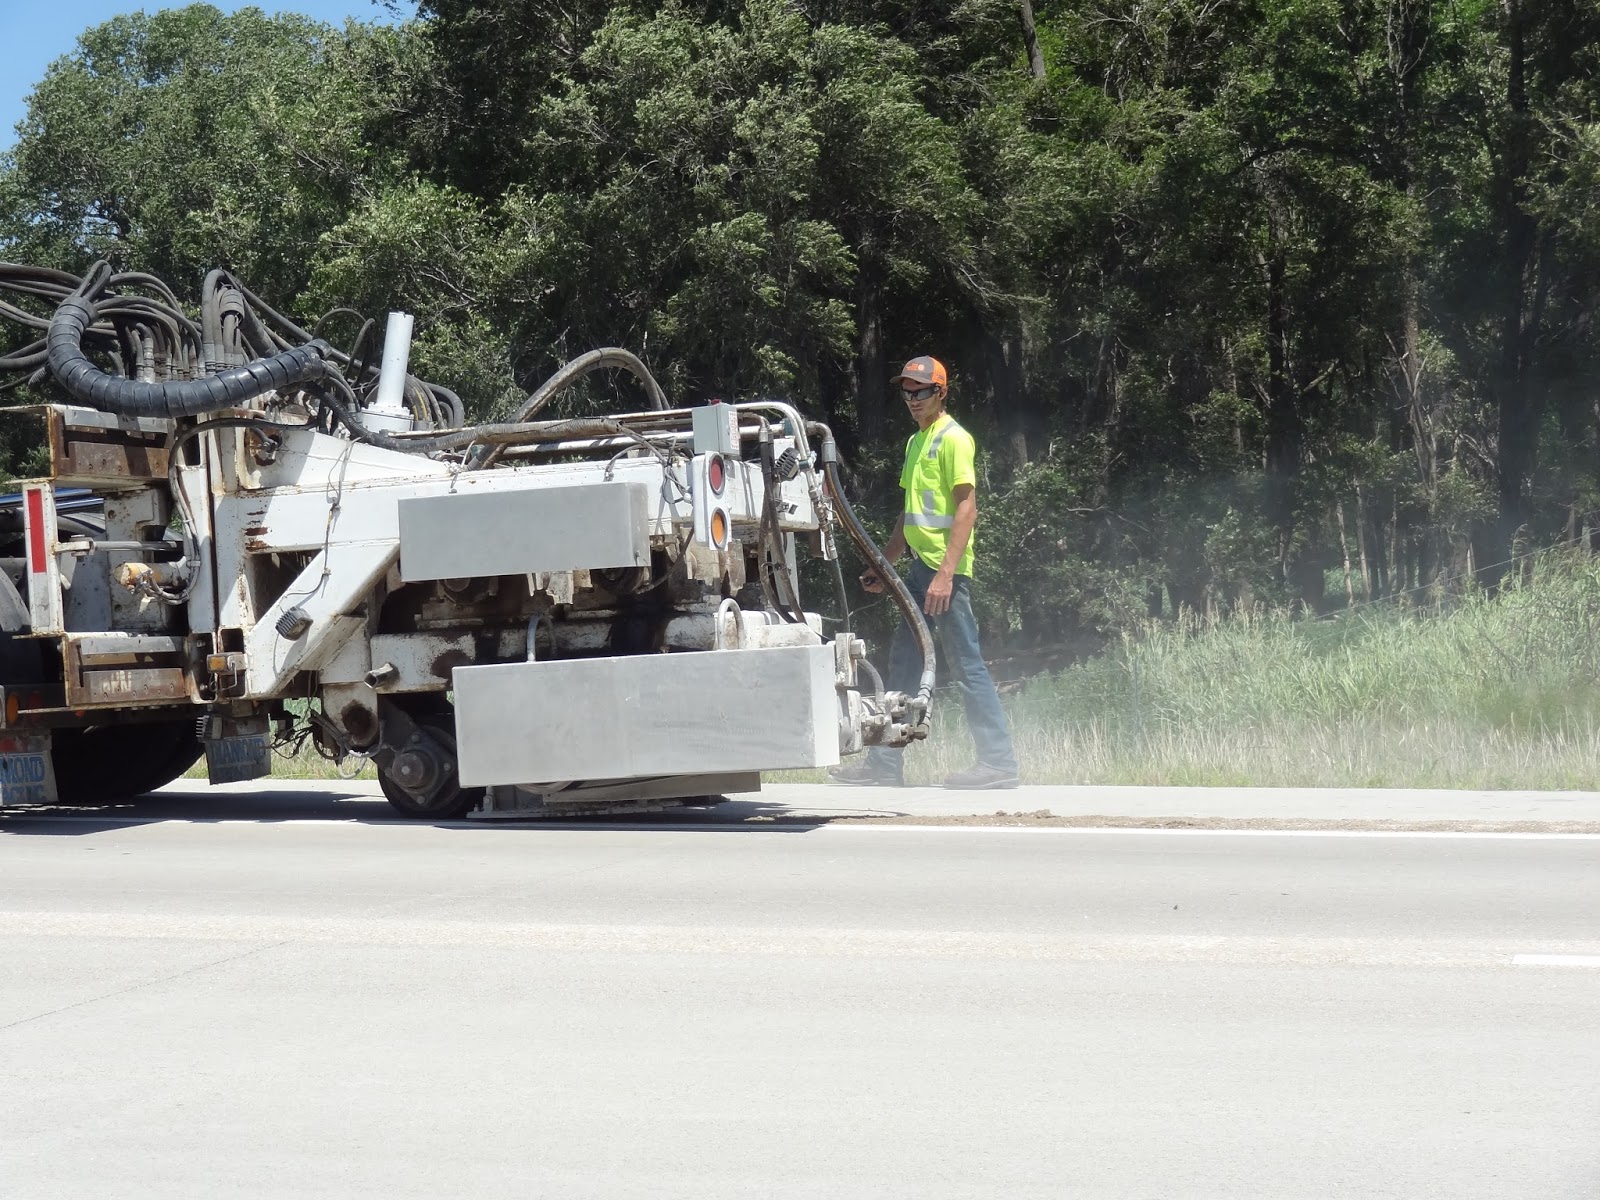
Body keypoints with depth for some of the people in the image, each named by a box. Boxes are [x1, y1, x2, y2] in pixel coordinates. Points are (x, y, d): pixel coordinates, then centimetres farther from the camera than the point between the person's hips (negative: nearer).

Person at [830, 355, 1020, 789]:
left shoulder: (953, 439, -8)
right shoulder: (915, 442, 20)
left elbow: (967, 509, -16)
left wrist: (946, 573, -22)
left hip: (945, 568, -10)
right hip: (920, 566, 10)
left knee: (965, 663, -8)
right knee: (903, 660, 10)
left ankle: (998, 761, -4)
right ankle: (885, 764, 15)